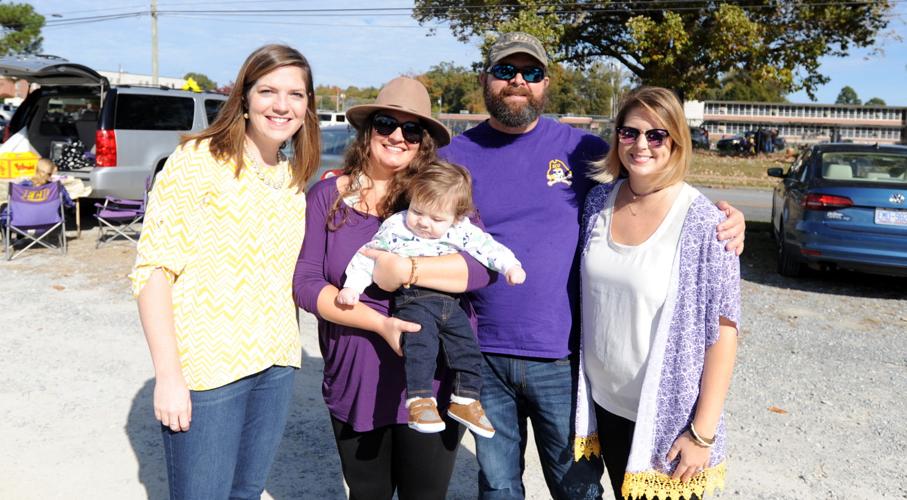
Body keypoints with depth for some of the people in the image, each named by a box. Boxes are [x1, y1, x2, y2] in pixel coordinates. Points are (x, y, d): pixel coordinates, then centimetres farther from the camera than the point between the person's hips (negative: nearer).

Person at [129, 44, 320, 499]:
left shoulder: (294, 179, 10)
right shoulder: (199, 160, -10)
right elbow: (153, 269, -13)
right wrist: (167, 375, -16)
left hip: (276, 364, 6)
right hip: (207, 365, -6)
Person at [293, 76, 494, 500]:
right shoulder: (327, 196, 1)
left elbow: (483, 266, -13)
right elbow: (304, 282, -7)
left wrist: (405, 269, -23)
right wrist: (379, 324, -18)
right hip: (355, 382, 2)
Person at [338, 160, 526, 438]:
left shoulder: (461, 230, 2)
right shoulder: (395, 228, -4)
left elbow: (487, 246, 5)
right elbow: (368, 257, 1)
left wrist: (510, 265, -9)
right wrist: (352, 286, -6)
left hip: (451, 302, 4)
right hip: (413, 300, -4)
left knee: (467, 347, 3)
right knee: (420, 345, -24)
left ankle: (465, 399, 16)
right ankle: (420, 400, -19)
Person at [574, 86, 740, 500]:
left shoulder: (702, 223, -16)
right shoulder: (599, 202, -1)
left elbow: (722, 330, -14)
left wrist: (703, 431, -15)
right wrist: (582, 394, 9)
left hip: (668, 415, -4)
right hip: (605, 403, 5)